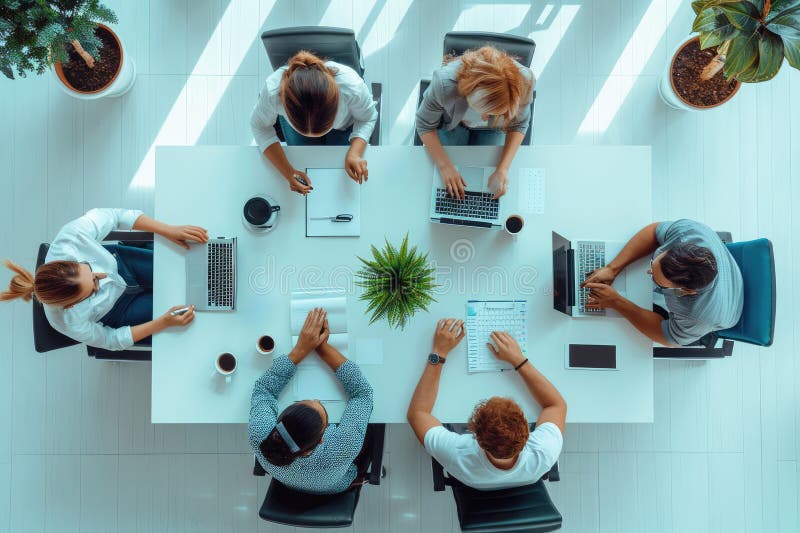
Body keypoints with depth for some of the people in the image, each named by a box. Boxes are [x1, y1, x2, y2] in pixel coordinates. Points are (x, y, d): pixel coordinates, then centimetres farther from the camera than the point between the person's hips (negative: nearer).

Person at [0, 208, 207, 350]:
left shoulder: (71, 237, -40)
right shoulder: (70, 324, -39)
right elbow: (111, 340, -21)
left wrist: (168, 230, -34)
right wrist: (164, 323, -33)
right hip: (117, 309, -2)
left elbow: (115, 216, -26)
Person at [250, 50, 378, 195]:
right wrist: (288, 172, -37)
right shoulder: (272, 92, -46)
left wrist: (354, 154, -43)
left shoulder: (352, 87, -47)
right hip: (294, 121, 1)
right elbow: (260, 126, -25)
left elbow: (367, 118, -24)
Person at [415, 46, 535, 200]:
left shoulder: (524, 82, -38)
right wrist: (445, 165, -31)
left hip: (492, 130, 1)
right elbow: (425, 125, -23)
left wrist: (503, 169, -29)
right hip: (450, 123, -1)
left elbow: (518, 125, -18)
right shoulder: (445, 83, -43)